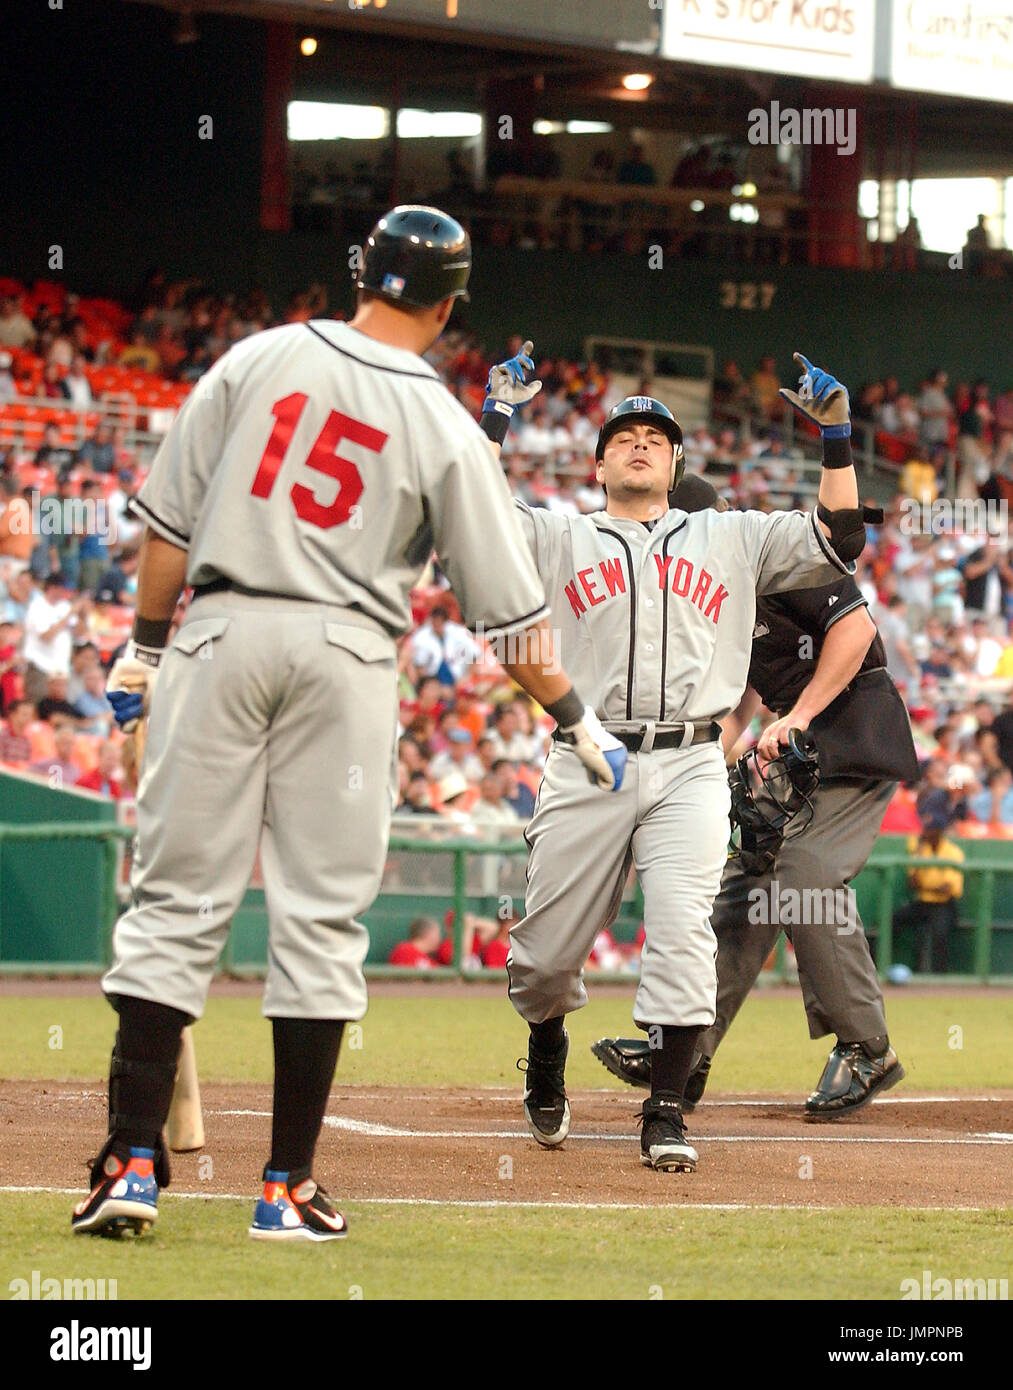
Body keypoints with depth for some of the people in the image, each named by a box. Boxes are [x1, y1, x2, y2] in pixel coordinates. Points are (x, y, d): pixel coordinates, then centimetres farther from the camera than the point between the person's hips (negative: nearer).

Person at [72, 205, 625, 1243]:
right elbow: (507, 606, 1)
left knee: (177, 899, 3)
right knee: (320, 916, 5)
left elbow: (171, 521, 4)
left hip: (221, 633, 1)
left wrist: (146, 642, 15)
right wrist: (576, 722, 11)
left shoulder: (256, 360, 3)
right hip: (346, 651, -1)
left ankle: (132, 1162, -4)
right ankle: (288, 1188, 4)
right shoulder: (448, 430, 0)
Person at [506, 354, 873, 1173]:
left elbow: (840, 540, 12)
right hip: (587, 763, 0)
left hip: (690, 768, 0)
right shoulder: (558, 539, 14)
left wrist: (835, 437, 4)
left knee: (683, 929, -18)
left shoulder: (731, 539, 18)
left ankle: (666, 1114, -13)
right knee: (545, 950, 1)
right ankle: (547, 1059, 33)